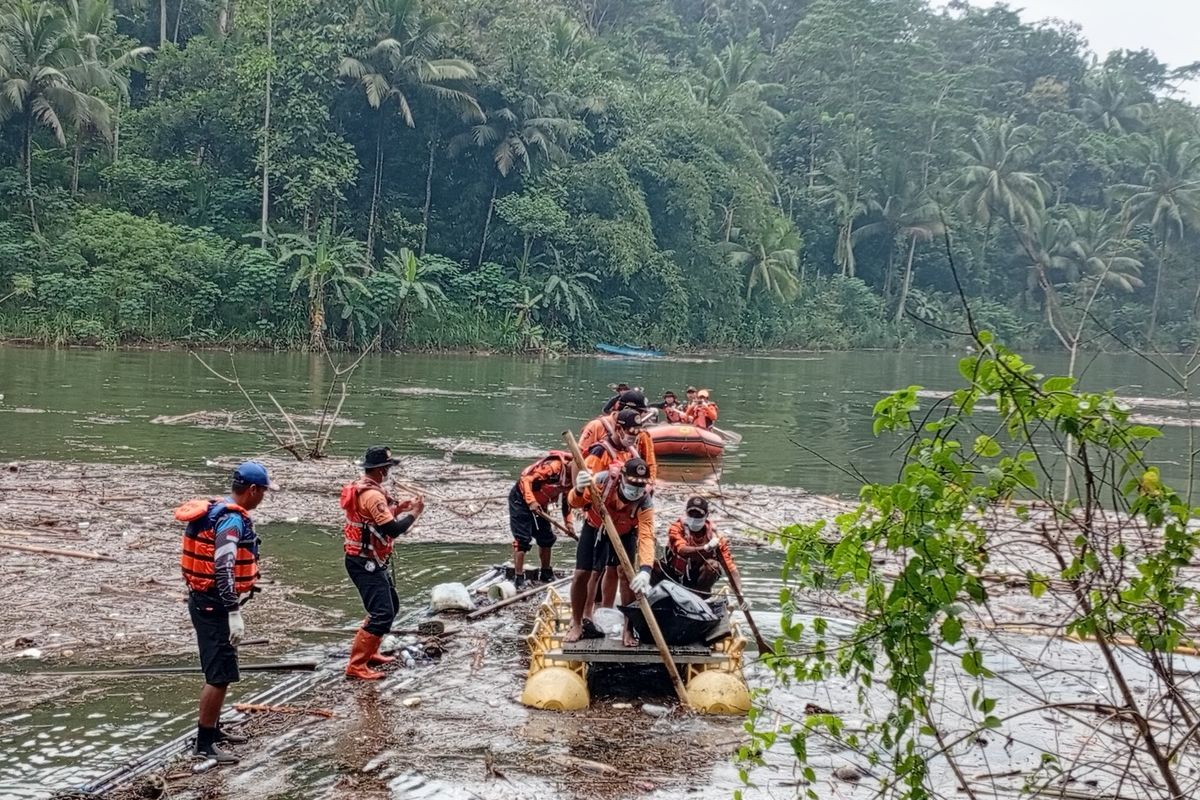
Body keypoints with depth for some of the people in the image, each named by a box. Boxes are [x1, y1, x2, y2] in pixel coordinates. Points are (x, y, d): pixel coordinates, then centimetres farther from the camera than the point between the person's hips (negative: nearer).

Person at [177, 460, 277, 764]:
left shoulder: (218, 511, 12)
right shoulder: (232, 520, -20)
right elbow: (224, 570, -28)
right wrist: (234, 613, -29)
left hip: (206, 602, 11)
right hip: (214, 606, -11)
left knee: (219, 670, 21)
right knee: (220, 675, -6)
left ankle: (214, 730, 34)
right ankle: (204, 744, 0)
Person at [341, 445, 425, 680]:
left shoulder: (362, 488, 11)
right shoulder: (373, 495, -22)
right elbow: (393, 529, -26)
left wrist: (398, 508, 10)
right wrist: (414, 513, -12)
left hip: (369, 561, 11)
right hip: (365, 563, -11)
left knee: (391, 605, 22)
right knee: (382, 614, -13)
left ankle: (369, 653, 30)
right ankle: (356, 666, -11)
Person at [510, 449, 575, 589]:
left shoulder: (571, 478, -2)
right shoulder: (554, 465, -29)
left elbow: (566, 500, 11)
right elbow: (527, 479, -31)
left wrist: (568, 522, 5)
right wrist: (531, 501, -38)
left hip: (539, 504, 9)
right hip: (521, 498, -9)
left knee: (546, 538, 13)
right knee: (522, 540, -11)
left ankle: (546, 574, 28)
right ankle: (518, 578, -8)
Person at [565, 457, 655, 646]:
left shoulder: (645, 501, -34)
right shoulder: (604, 480, -37)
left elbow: (646, 536, -42)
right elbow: (575, 503, -38)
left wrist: (645, 570, -57)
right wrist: (579, 491, -64)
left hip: (625, 532, 0)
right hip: (595, 527, 0)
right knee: (581, 574, -3)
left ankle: (628, 629, 2)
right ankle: (577, 624, 16)